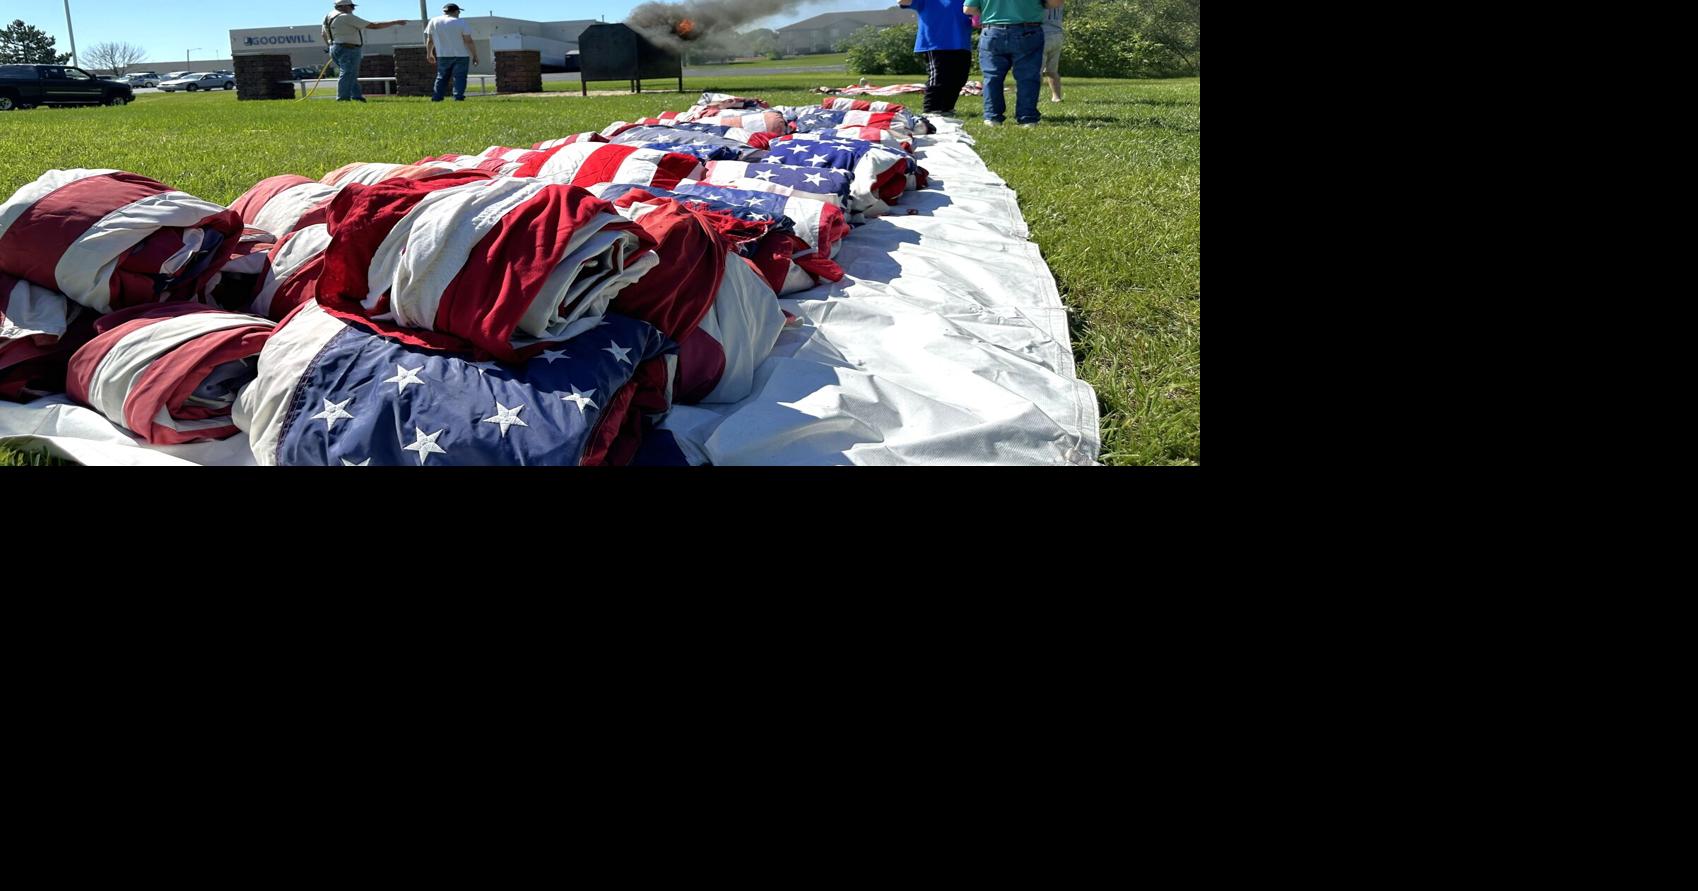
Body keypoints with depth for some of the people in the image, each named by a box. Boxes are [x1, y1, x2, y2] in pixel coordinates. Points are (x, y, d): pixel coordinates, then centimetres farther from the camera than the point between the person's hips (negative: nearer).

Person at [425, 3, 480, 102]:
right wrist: (475, 55, -2)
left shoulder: (433, 22, 4)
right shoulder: (460, 23, -7)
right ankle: (458, 97, -10)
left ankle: (436, 98, 9)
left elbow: (429, 40, 9)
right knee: (459, 78, -1)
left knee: (441, 77, 12)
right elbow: (469, 41, -9)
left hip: (442, 56, 4)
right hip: (461, 55, -4)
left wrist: (429, 54, 19)